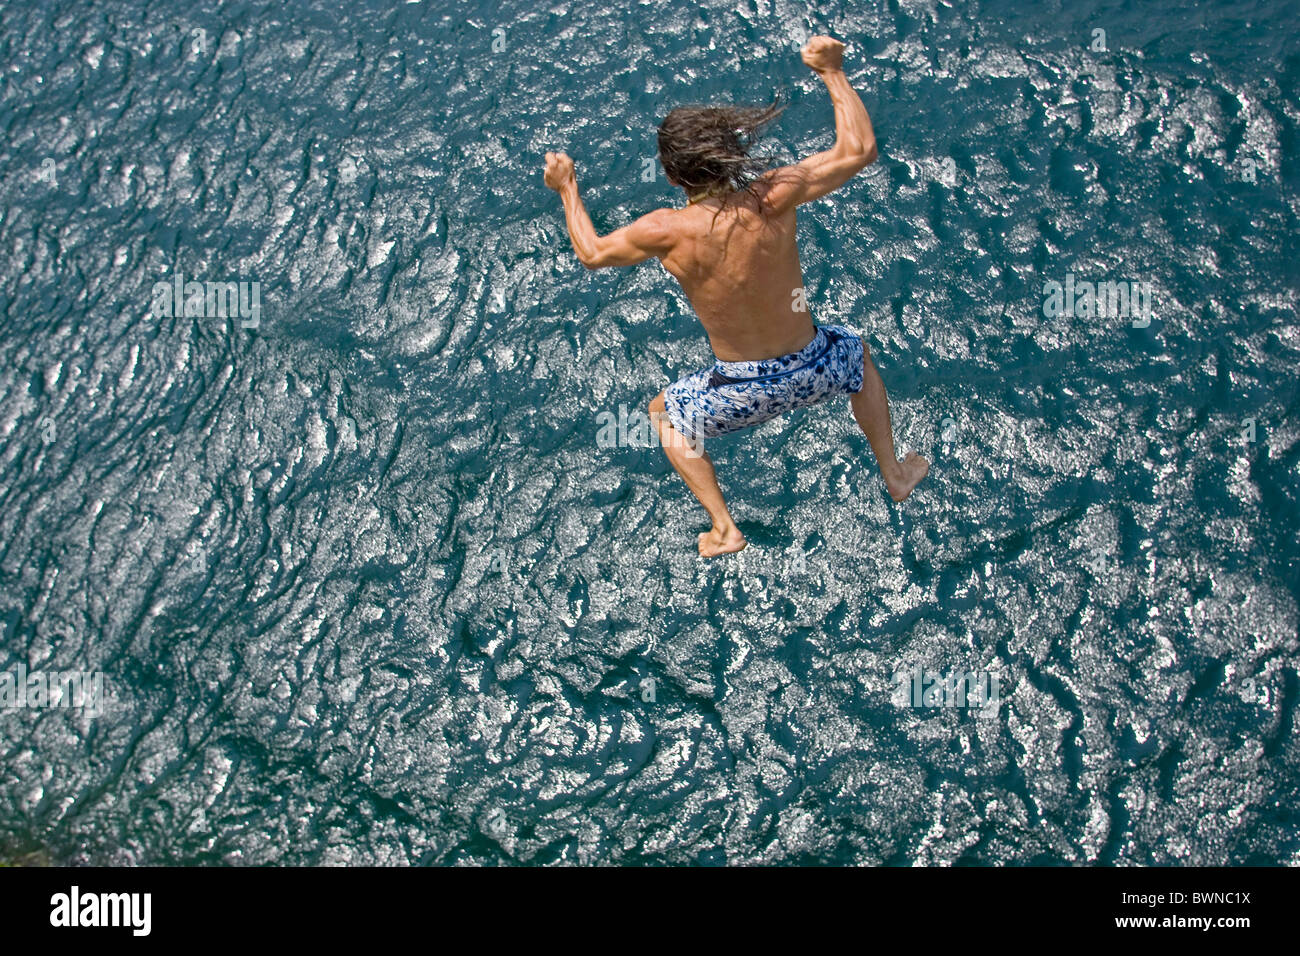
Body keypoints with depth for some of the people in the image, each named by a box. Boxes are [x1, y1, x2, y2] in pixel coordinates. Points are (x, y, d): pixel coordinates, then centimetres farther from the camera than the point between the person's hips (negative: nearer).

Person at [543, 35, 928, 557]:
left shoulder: (666, 232, -22)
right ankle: (894, 474, 48)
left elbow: (591, 253, -2)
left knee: (664, 414, 30)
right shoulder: (774, 198, -22)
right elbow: (859, 149, -10)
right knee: (857, 351, 38)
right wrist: (833, 71, 0)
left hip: (743, 391, -1)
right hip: (811, 371, 2)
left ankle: (723, 530, 27)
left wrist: (567, 188, 12)